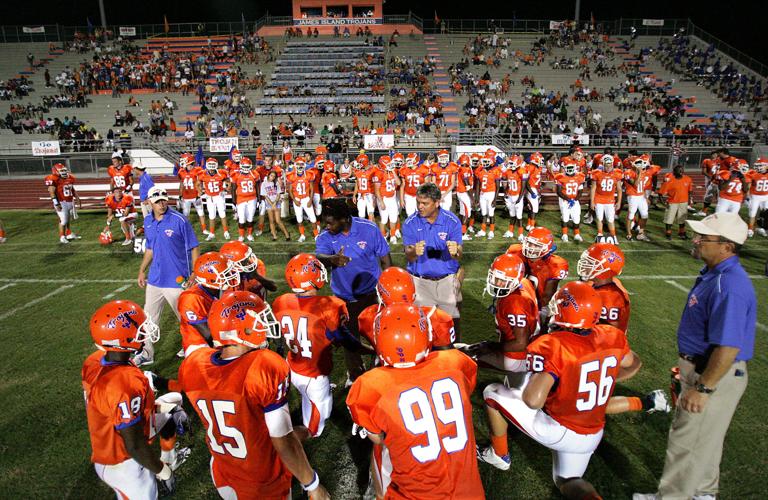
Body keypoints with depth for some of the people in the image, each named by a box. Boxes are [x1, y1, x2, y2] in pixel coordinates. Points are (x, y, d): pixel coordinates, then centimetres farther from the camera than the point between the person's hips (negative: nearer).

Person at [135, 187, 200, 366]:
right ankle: (147, 353, 31)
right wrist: (142, 271, 15)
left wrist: (194, 274, -16)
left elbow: (194, 248, -11)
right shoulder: (148, 222, 5)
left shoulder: (180, 220, -14)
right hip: (155, 279, 6)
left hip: (177, 279, -6)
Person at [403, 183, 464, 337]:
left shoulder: (452, 221, -7)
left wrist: (455, 252, -35)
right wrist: (414, 252, -35)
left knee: (453, 323, 7)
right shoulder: (410, 223, -7)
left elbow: (458, 257, -10)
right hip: (420, 282, 0)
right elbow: (408, 256, -11)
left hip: (447, 280, 0)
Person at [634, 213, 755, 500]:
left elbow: (728, 348, -29)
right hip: (701, 368, 10)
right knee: (705, 437, 26)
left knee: (688, 441, 6)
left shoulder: (729, 286, -29)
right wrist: (688, 367, 22)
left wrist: (702, 389, -24)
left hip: (714, 376, -10)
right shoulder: (713, 273, 4)